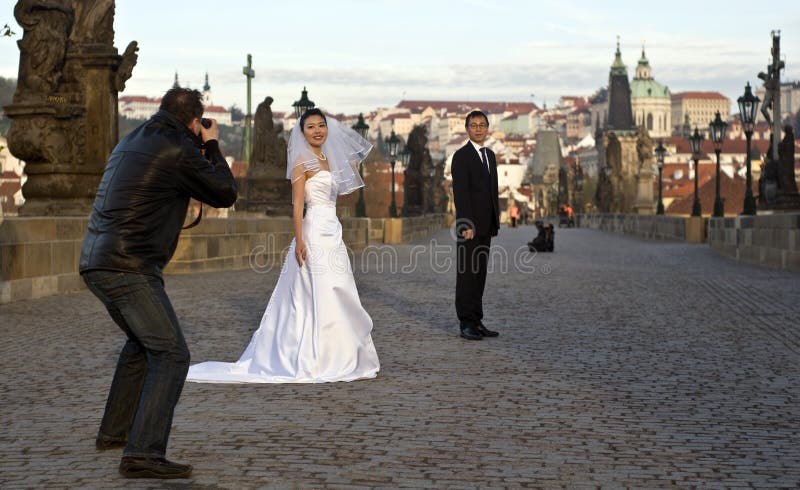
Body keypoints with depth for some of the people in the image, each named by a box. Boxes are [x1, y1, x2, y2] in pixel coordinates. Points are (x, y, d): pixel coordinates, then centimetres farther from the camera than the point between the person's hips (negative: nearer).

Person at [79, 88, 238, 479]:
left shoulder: (131, 142, 17)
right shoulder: (178, 151, -9)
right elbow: (224, 194, 1)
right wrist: (211, 147, 14)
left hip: (95, 263, 9)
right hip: (129, 268, -9)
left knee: (142, 342, 27)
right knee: (171, 354, -9)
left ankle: (115, 431, 35)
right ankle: (143, 454, -20)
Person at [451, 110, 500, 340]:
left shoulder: (489, 155, 17)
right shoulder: (461, 156, -8)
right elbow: (460, 193, -15)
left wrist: (495, 221, 14)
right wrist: (466, 225, -21)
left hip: (486, 225, 8)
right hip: (470, 225, -8)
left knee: (479, 274, 9)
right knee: (467, 273, -4)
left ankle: (476, 321, 13)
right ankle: (466, 323, -1)